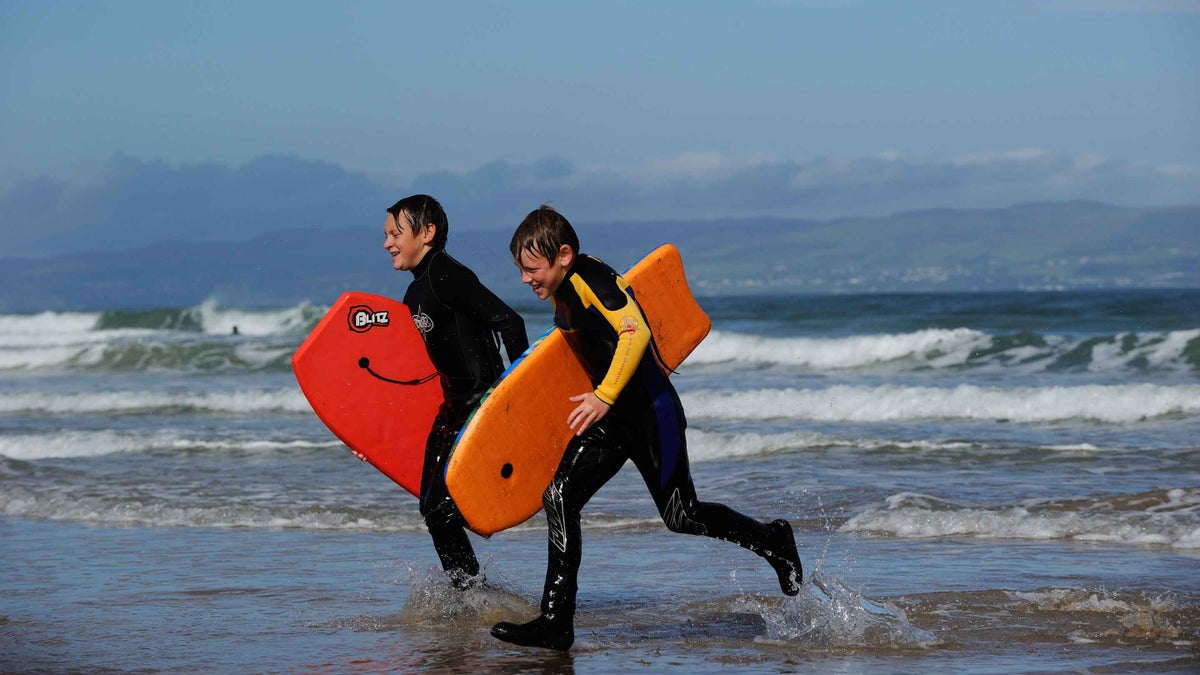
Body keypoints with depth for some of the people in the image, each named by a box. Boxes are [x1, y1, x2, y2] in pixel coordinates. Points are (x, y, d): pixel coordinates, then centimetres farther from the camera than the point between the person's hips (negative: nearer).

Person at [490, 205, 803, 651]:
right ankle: (556, 623, -7)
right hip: (611, 418, 8)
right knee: (559, 497, -8)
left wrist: (604, 396, -31)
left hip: (650, 412, -8)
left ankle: (774, 543, 29)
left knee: (682, 517, 3)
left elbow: (636, 331, -30)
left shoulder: (590, 277, -19)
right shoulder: (560, 295, 8)